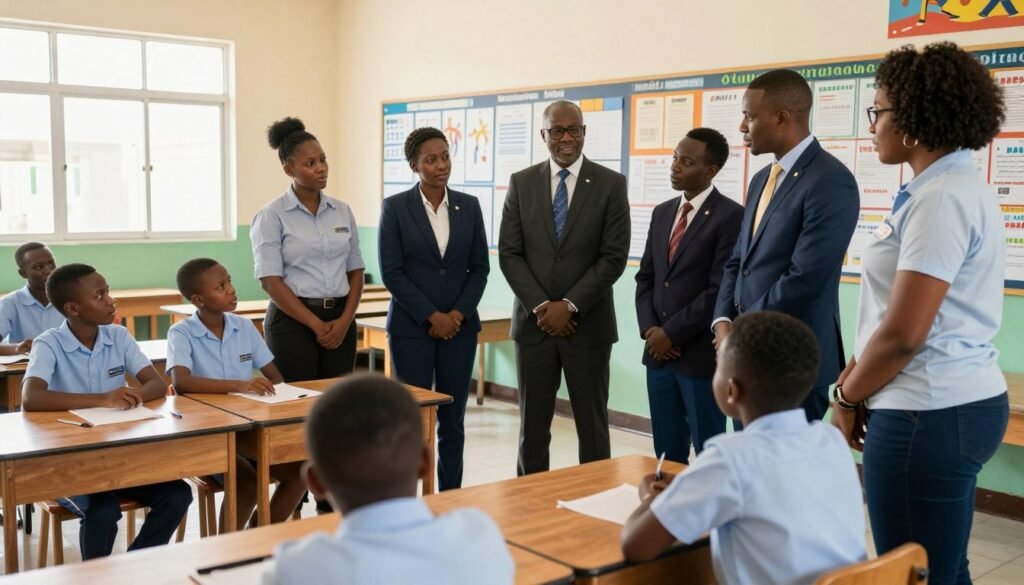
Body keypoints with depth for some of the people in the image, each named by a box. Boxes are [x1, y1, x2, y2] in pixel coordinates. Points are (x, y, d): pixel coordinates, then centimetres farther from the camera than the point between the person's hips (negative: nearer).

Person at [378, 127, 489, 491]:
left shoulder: (469, 206, 7)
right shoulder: (395, 207, -2)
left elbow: (480, 267, 6)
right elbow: (391, 272, -7)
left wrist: (459, 314, -7)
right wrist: (431, 316, -12)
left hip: (459, 326, 3)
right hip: (411, 327, -3)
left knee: (453, 420, 6)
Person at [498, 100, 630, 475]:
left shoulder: (611, 184, -1)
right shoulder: (521, 183, 6)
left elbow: (614, 257, -6)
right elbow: (509, 253, 2)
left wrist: (570, 305, -12)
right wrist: (539, 306, -9)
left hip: (588, 324, -2)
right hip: (534, 321, 2)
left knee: (592, 426, 6)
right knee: (532, 426, 9)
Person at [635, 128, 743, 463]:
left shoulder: (731, 216, -9)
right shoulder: (662, 213, 13)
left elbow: (722, 290, -16)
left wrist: (672, 333, -13)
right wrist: (649, 329, -1)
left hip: (701, 354, -6)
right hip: (658, 351, 7)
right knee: (666, 454, 14)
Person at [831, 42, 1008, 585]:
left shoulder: (941, 198, -18)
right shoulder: (954, 186, 13)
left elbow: (902, 333, -21)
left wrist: (847, 398, -6)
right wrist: (854, 378, 8)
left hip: (927, 415, -10)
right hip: (959, 402, 10)